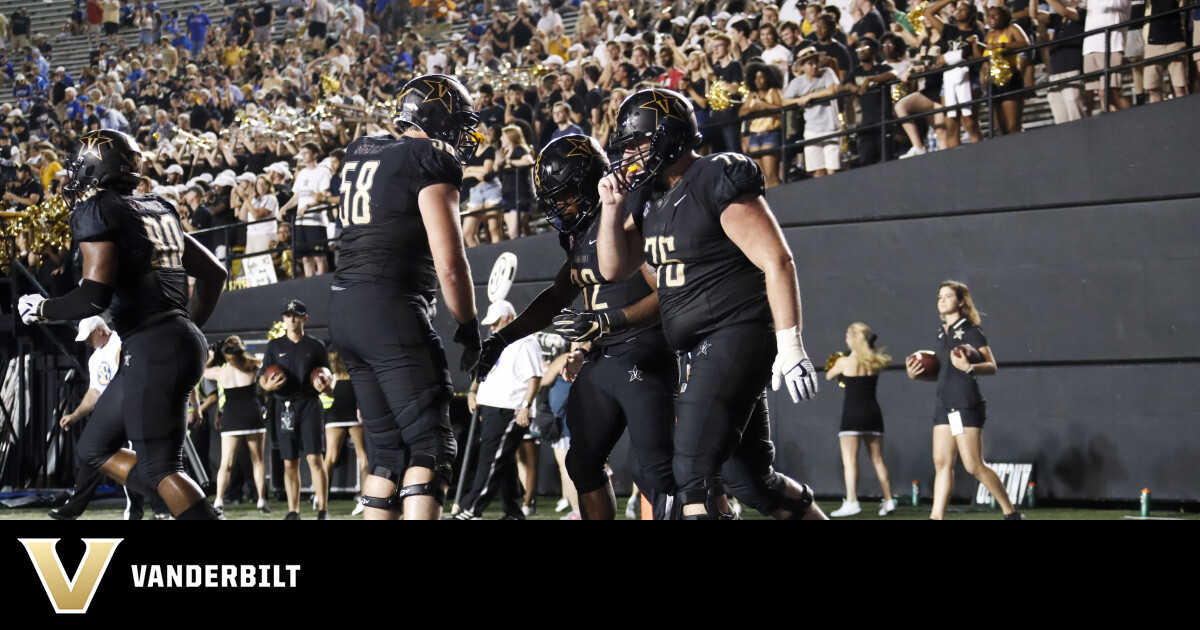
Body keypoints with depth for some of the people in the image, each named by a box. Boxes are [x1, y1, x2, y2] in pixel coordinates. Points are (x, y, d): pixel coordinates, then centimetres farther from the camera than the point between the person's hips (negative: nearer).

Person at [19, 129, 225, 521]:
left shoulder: (95, 212, -6)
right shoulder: (158, 211, 19)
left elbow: (95, 297, -16)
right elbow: (214, 274, 23)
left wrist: (41, 309, 0)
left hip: (151, 349, -9)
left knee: (161, 467, -9)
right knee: (95, 450, 17)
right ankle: (191, 510, 7)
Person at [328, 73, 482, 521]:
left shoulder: (360, 153, 16)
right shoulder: (432, 159, -6)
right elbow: (449, 265, -12)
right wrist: (469, 328, 1)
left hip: (344, 308, 8)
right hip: (390, 308, -8)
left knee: (390, 449, 14)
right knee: (432, 446, -9)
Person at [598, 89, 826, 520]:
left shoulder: (717, 183, -13)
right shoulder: (649, 198, 12)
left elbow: (777, 262, -17)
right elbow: (614, 268, 18)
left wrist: (790, 346, -22)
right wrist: (612, 207, 3)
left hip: (735, 336, -9)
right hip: (700, 352, 9)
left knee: (694, 472, -15)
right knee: (752, 480, 13)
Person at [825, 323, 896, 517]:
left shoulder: (844, 362, -6)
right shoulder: (875, 362, 3)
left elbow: (829, 376, 10)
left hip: (852, 412, -5)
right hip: (873, 412, 5)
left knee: (849, 459, -8)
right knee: (877, 460, 13)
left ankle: (851, 501, -19)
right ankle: (888, 500, 14)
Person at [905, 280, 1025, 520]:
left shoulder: (971, 331, -6)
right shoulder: (942, 332, 16)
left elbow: (992, 366, -12)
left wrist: (968, 367, -29)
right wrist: (917, 374, 8)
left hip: (966, 405, -8)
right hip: (945, 405, 8)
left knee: (974, 466, -9)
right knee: (942, 462, 1)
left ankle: (1011, 513, 1)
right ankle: (937, 517, -1)